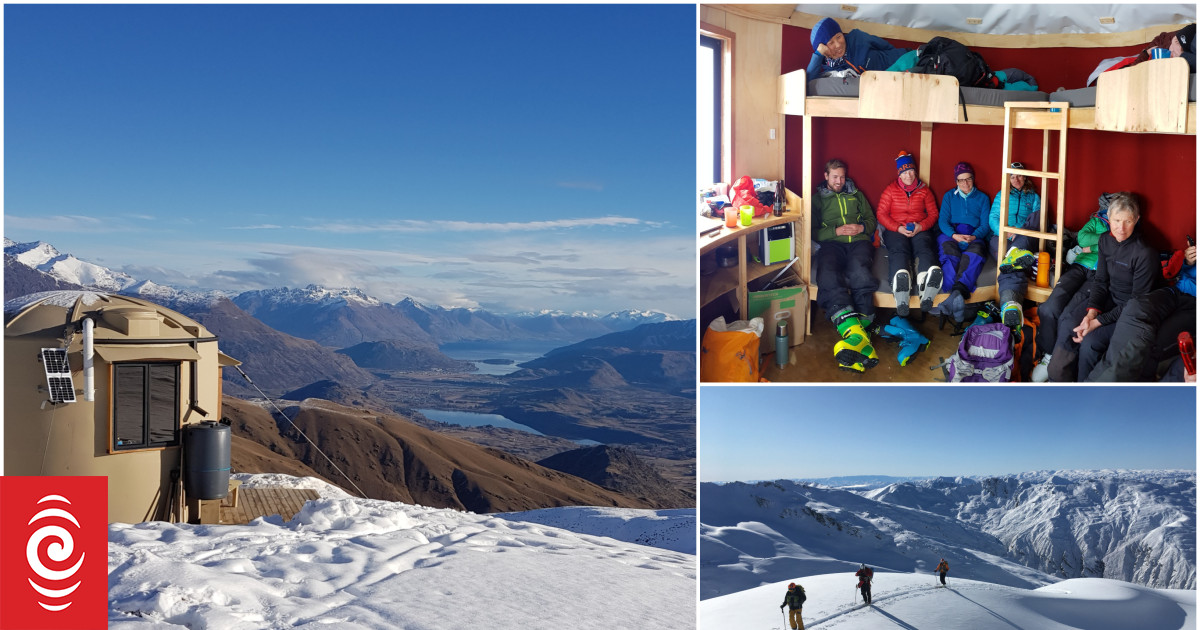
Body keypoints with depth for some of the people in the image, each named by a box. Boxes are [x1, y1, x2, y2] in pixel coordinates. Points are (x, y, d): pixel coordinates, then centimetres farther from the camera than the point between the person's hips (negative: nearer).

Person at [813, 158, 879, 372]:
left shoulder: (856, 194, 30)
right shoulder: (818, 198, 22)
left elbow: (872, 219, 27)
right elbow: (813, 232, 11)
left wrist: (862, 227, 5)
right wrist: (836, 231, -5)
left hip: (859, 241, 2)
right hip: (832, 243, -2)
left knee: (858, 273, -36)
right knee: (828, 276, -37)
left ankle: (860, 330, -50)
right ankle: (859, 337, -54)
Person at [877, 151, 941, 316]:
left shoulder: (924, 190, 17)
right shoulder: (890, 190, 14)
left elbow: (933, 214, 14)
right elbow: (882, 214, 6)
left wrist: (921, 226, -8)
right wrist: (898, 228, -10)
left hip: (920, 230, 1)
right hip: (895, 230, -1)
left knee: (924, 247, -34)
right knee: (899, 249, -35)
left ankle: (927, 296, -61)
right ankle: (901, 300, -63)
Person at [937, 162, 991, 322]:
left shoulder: (982, 198, 22)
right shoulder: (949, 196, 23)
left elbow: (985, 225, 11)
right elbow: (942, 220, 9)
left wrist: (973, 237, -13)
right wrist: (954, 235, -13)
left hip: (974, 236, 0)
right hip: (951, 234, 0)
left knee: (974, 255, -38)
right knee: (949, 256, -37)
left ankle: (957, 292, -62)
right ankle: (958, 296, -59)